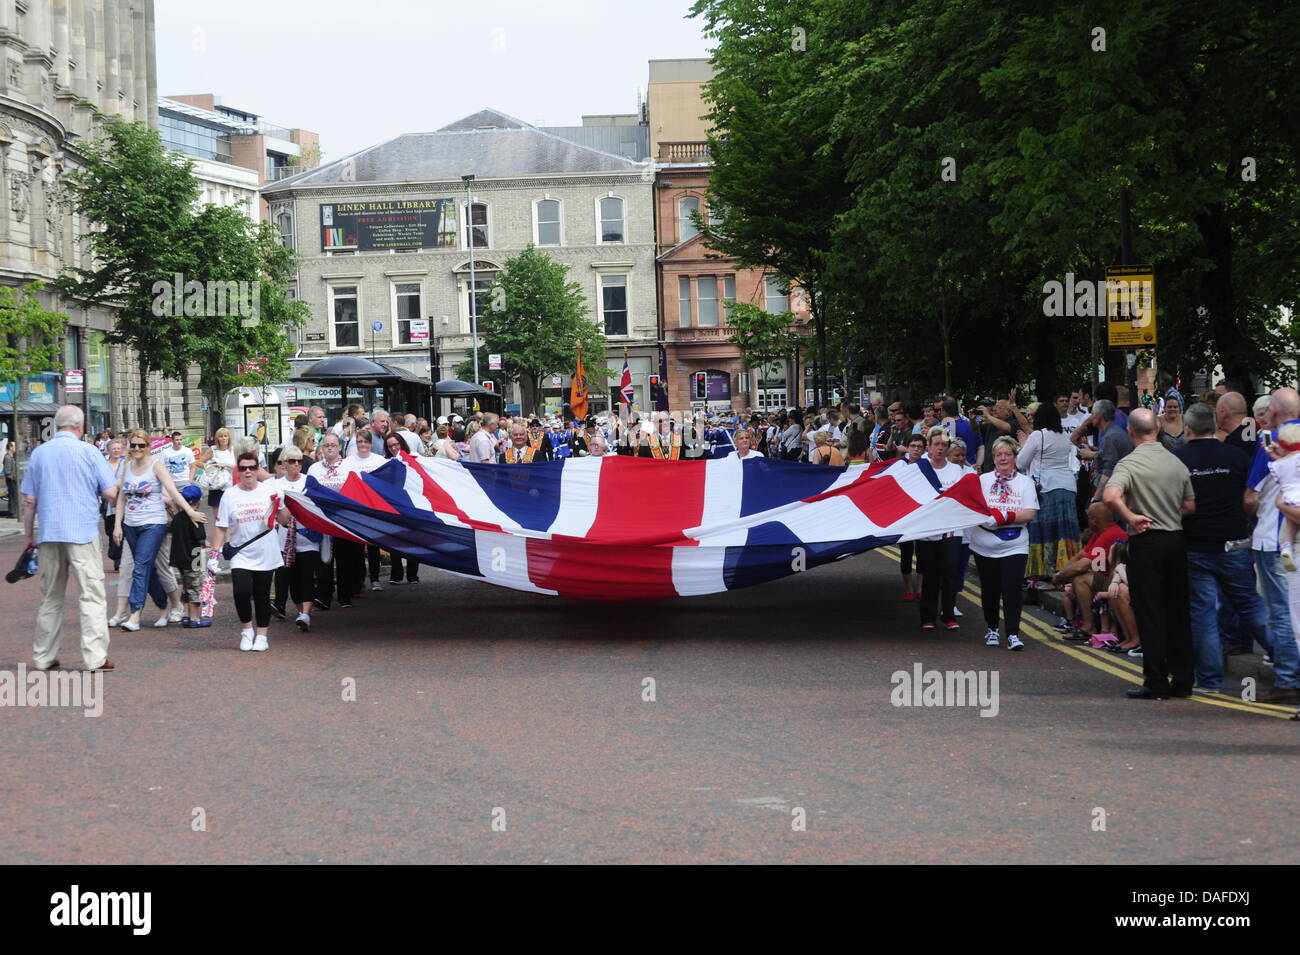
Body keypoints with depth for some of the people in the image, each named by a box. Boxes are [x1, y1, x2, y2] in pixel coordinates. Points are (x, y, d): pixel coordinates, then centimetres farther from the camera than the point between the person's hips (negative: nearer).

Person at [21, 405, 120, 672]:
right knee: (91, 595, -2)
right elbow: (111, 493, -6)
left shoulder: (39, 454, 6)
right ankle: (95, 657, -7)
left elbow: (29, 500, 7)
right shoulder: (88, 452, -4)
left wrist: (28, 535, 15)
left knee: (51, 597, 13)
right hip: (83, 532, -4)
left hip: (49, 533, 4)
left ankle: (43, 657, 16)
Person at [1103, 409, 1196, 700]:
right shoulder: (1177, 463, 6)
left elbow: (1111, 497, -29)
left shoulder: (1130, 463, -12)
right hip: (1176, 539, 5)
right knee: (1177, 613, 11)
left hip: (1146, 542, -5)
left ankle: (1156, 683, -1)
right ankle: (1182, 680, 14)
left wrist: (1131, 518, -15)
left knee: (1150, 615, -1)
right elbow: (1191, 506, 12)